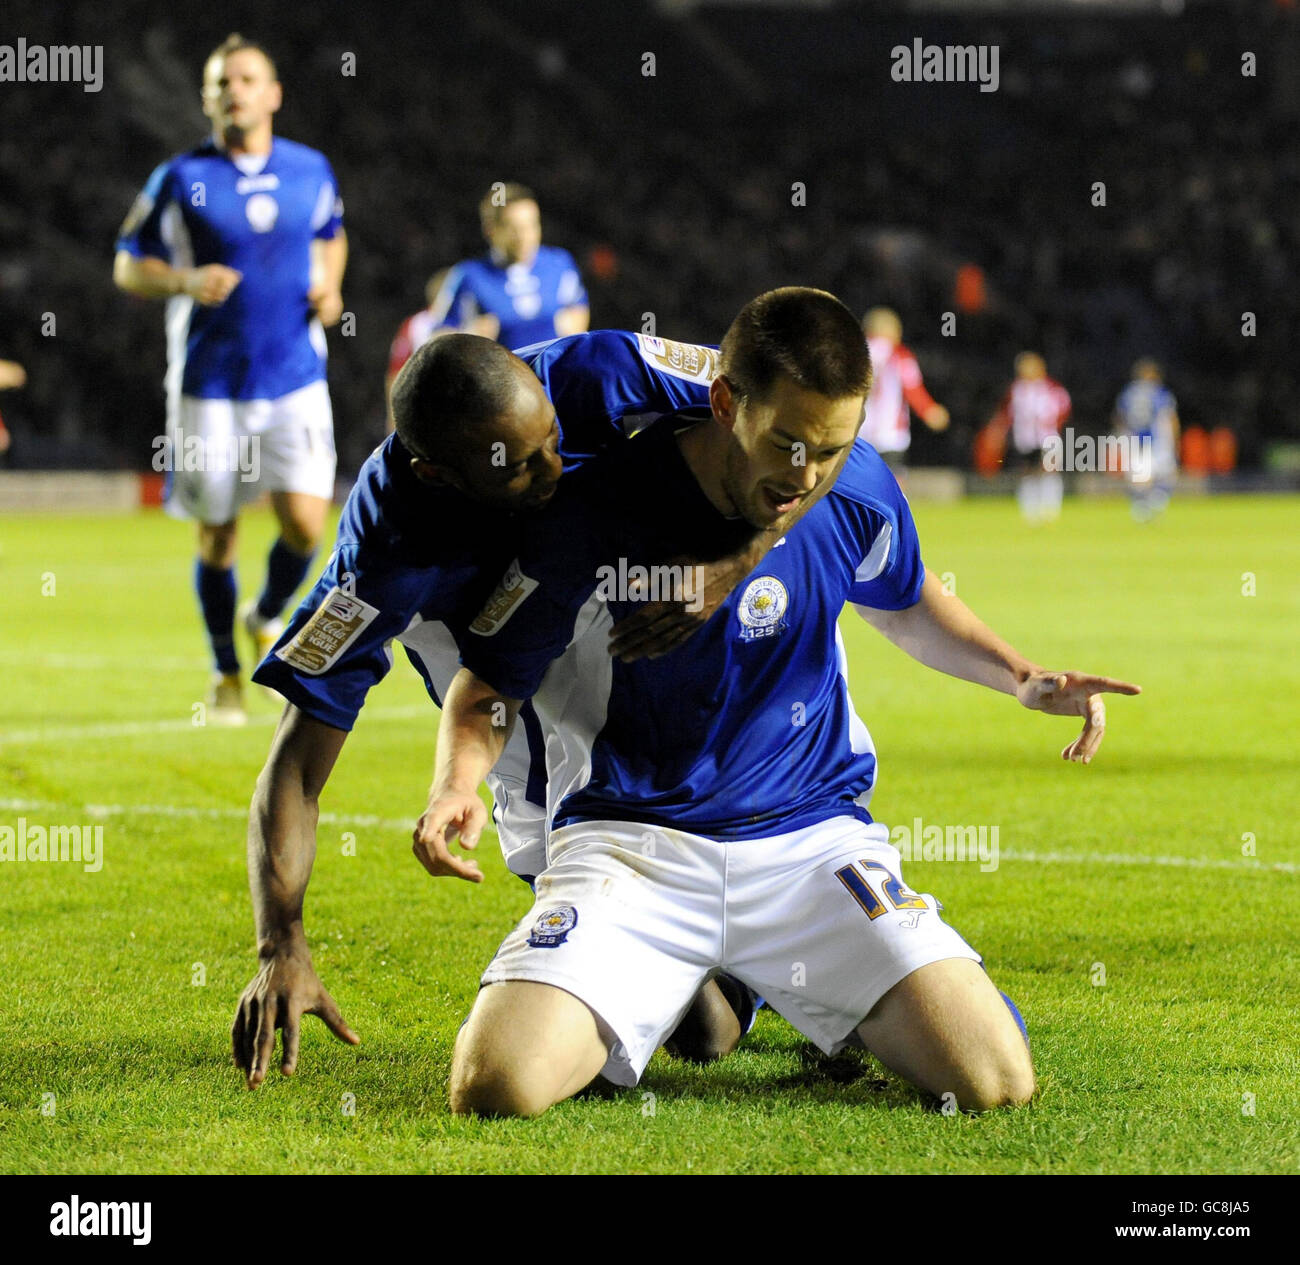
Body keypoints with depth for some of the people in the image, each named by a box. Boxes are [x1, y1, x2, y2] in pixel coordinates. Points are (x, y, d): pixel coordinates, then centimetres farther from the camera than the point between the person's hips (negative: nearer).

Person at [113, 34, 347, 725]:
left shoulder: (311, 170, 4)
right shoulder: (181, 180, -5)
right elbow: (128, 266, 1)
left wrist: (329, 286, 3)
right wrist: (186, 282, -19)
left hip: (295, 381, 2)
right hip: (209, 387, -1)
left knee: (305, 524, -12)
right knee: (216, 536, 5)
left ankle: (267, 617, 21)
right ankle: (226, 676, 23)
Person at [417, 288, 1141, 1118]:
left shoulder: (860, 493, -3)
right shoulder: (600, 513, -15)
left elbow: (905, 603, 22)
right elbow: (492, 684, -2)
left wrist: (1022, 678, 7)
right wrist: (457, 784, -22)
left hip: (812, 834, 2)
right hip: (632, 844, -2)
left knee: (993, 1079, -19)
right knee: (496, 1087, -26)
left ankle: (832, 1002, 18)